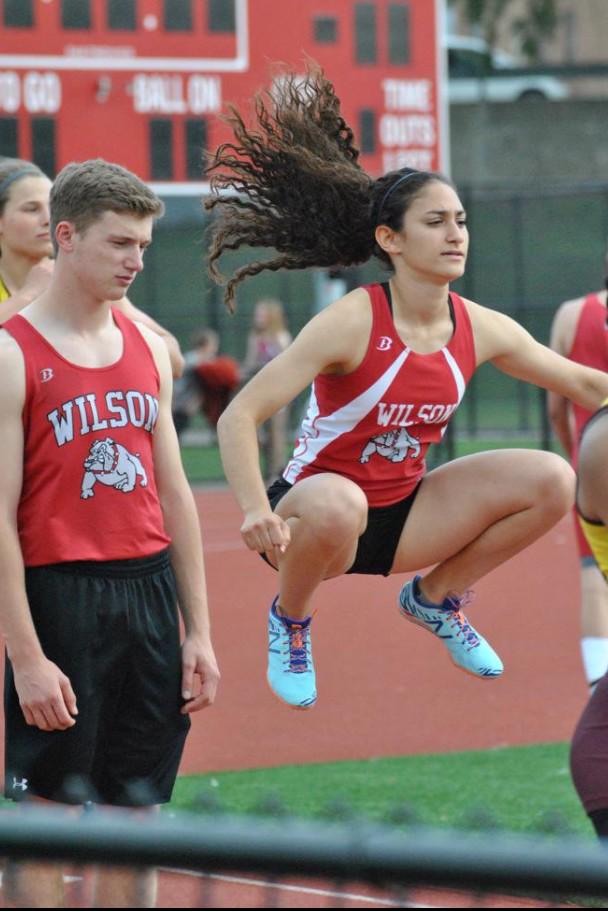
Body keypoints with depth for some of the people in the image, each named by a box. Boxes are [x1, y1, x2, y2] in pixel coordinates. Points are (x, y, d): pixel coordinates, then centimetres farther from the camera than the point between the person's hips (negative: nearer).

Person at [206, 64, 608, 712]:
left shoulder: (481, 330, -5)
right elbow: (239, 417, -27)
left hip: (400, 518, 6)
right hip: (312, 510, -6)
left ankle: (436, 597, 13)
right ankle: (290, 618, -7)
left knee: (551, 481, -10)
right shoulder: (351, 323, -22)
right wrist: (256, 512, -42)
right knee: (336, 504, -42)